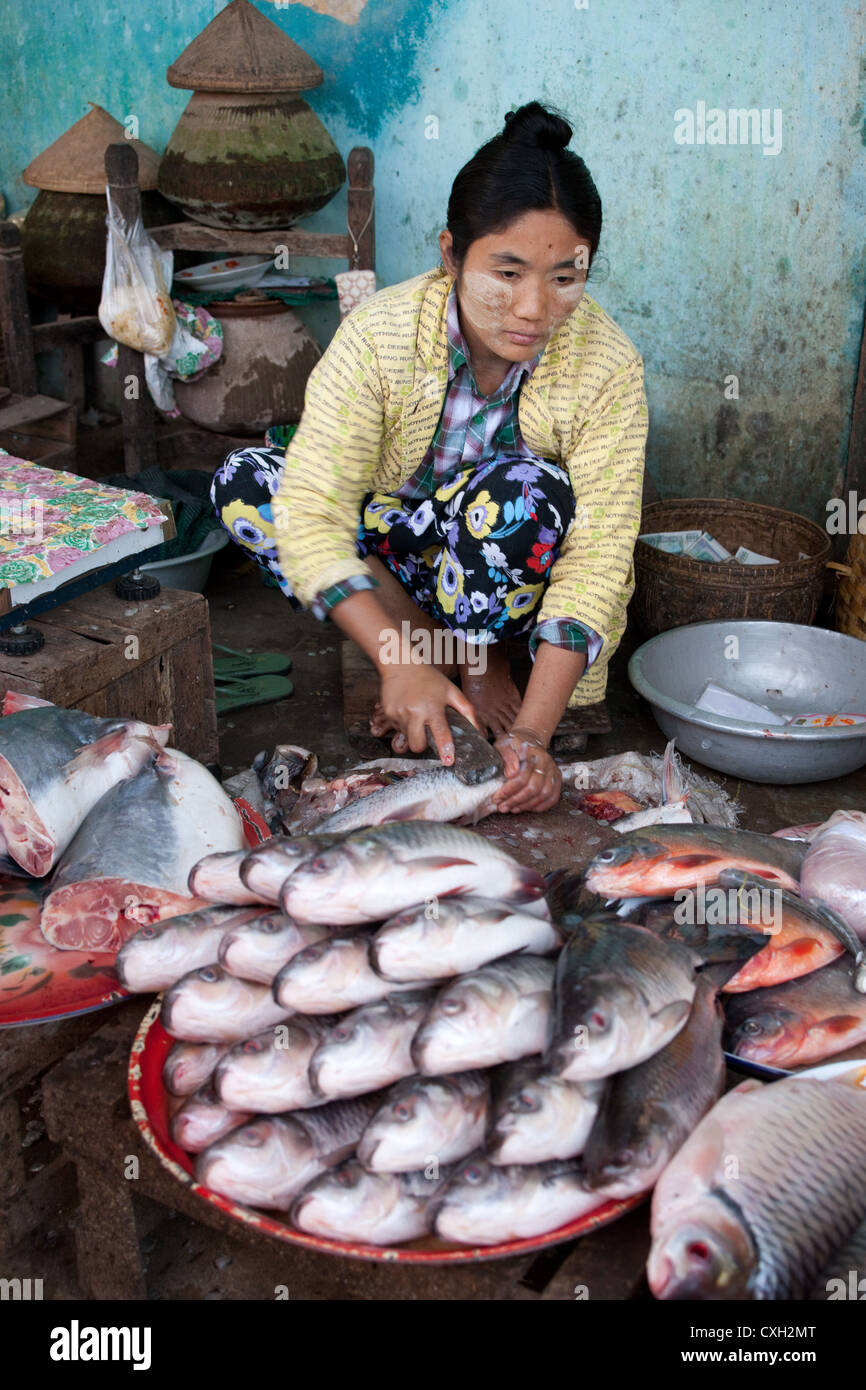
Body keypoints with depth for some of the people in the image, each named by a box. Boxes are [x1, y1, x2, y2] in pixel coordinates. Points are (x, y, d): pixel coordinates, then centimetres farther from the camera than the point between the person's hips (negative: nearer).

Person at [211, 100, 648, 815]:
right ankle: (467, 660, -14)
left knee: (522, 489, -35)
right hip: (399, 553, 3)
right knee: (243, 483, -21)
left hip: (508, 584, -2)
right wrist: (400, 660, -42)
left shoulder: (607, 364, -22)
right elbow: (312, 510, -29)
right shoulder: (379, 333, -22)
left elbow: (597, 556, -27)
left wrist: (533, 734, -39)